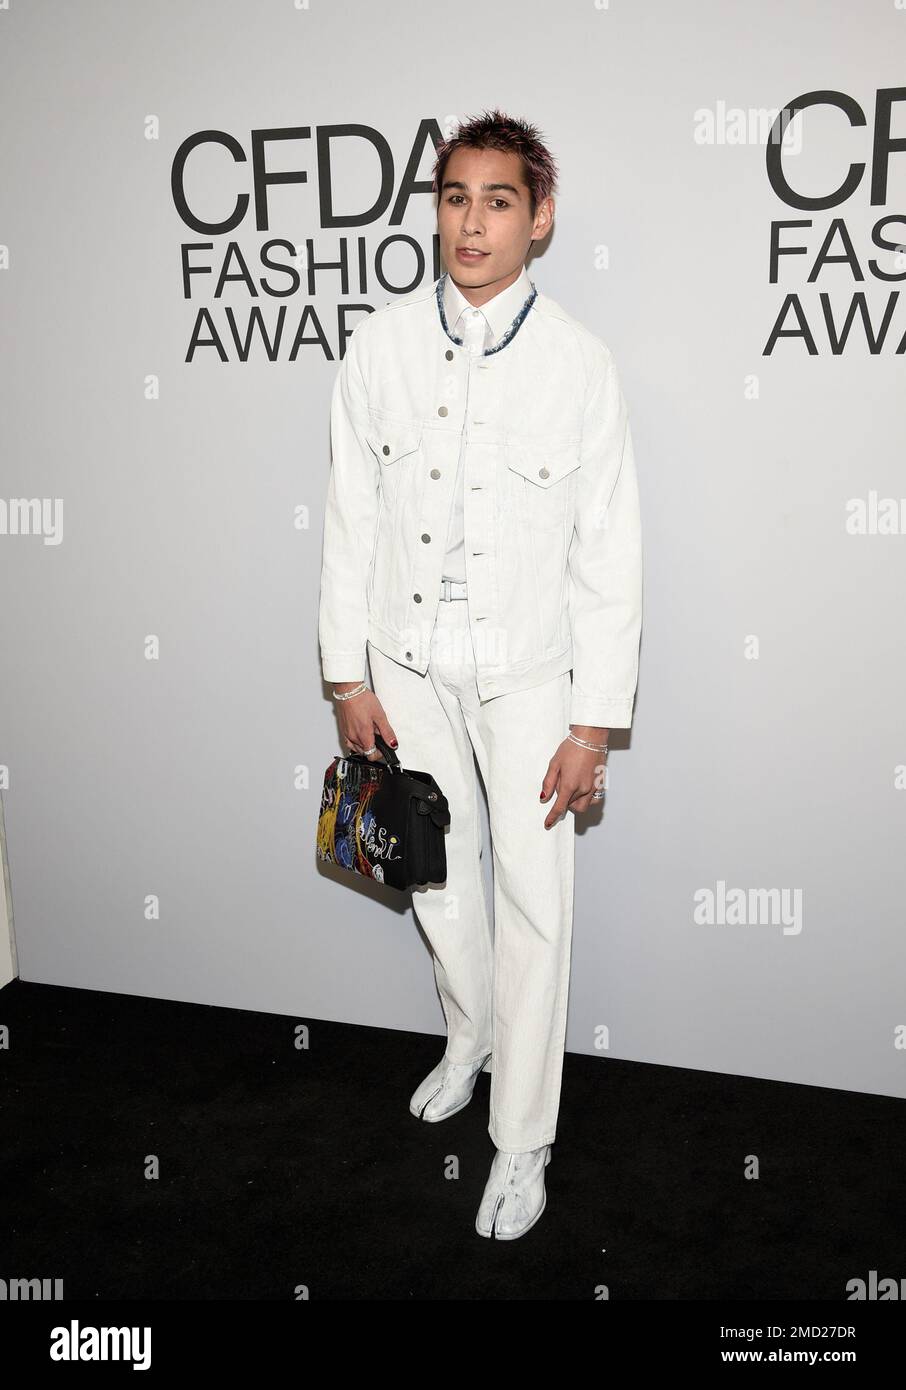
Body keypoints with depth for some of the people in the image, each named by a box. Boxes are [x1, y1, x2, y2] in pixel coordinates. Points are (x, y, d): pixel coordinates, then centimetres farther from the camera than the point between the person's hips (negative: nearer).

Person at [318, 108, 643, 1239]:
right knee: (437, 875, 19)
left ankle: (522, 1141, 22)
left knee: (534, 904, 4)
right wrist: (350, 677, 1)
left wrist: (594, 724, -10)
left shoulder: (579, 364, -11)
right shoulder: (378, 346, -3)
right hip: (409, 660, 3)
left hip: (528, 670, -3)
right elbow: (352, 518, 2)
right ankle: (470, 1039, 47)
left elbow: (609, 555, -8)